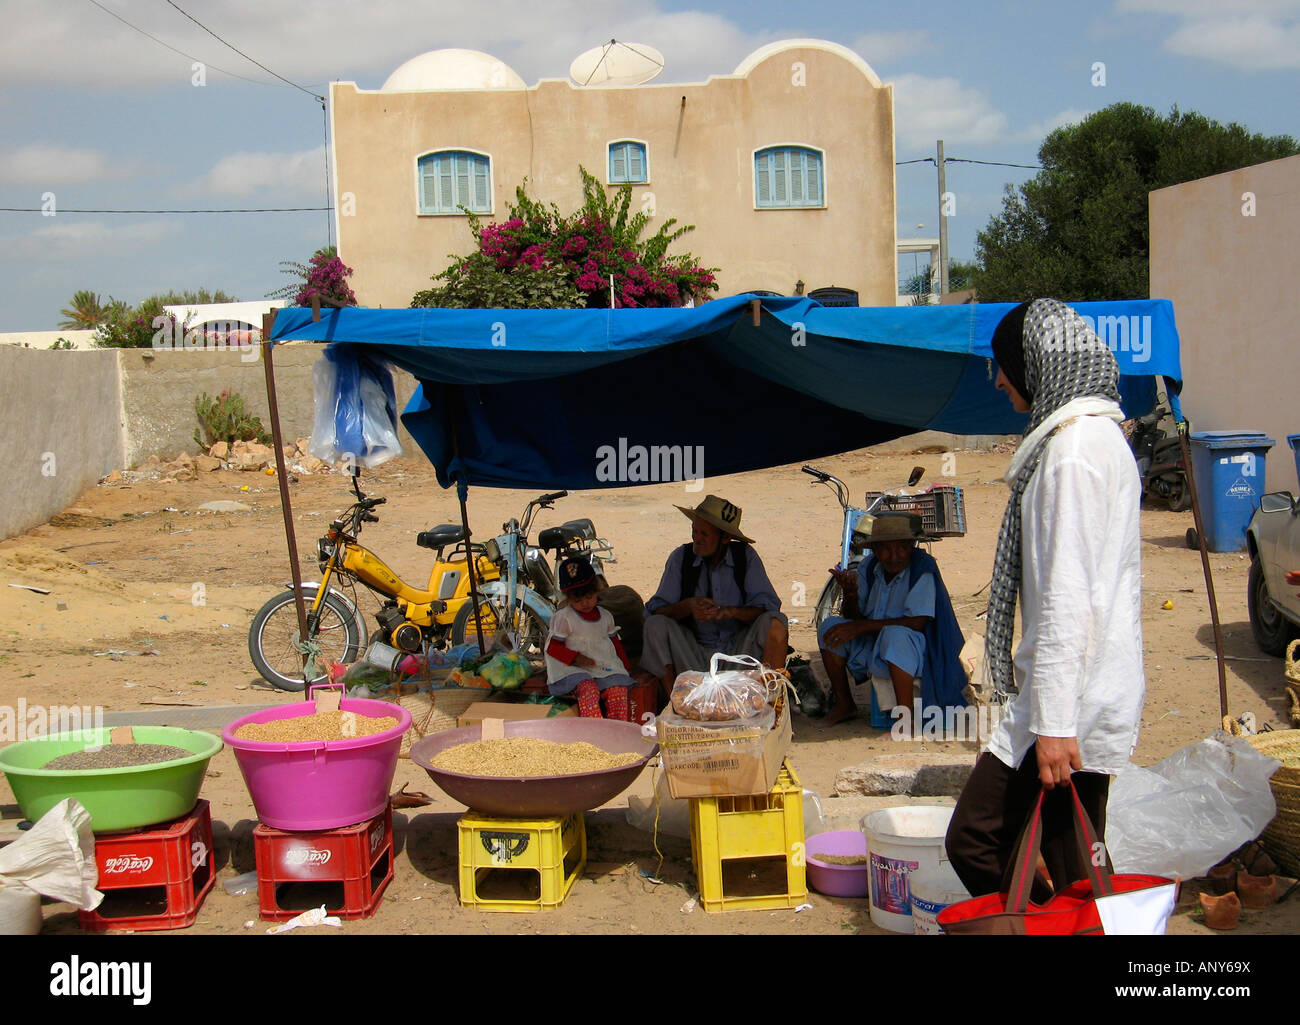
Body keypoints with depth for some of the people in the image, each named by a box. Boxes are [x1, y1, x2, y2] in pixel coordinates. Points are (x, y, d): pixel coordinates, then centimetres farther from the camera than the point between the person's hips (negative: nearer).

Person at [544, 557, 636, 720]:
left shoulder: (605, 616, 16)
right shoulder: (563, 617, 2)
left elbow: (615, 642, 27)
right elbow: (552, 646, -2)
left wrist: (625, 665, 16)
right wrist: (575, 658, -15)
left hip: (605, 667, 4)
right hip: (575, 670, -4)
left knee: (618, 688, -24)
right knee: (589, 689, -34)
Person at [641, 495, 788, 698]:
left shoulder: (745, 555, -1)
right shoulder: (681, 557, 0)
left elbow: (768, 605, -8)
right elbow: (656, 610, -5)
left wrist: (731, 611, -27)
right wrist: (688, 606, -26)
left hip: (740, 649, -1)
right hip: (695, 654, 1)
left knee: (775, 623, -25)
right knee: (656, 624, -23)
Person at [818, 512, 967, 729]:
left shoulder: (922, 567, -17)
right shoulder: (869, 567, 1)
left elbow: (917, 622, -25)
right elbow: (855, 618, 6)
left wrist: (860, 627, -24)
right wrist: (850, 594, -18)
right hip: (874, 651, 7)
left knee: (895, 634, -37)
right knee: (830, 626, -5)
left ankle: (906, 717, -32)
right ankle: (844, 703, 10)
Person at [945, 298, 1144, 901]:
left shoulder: (1074, 448, -15)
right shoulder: (1100, 434, 18)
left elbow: (1070, 597, -21)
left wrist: (1054, 722, -22)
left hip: (1069, 697, -10)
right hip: (1092, 697, 10)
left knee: (974, 840, -6)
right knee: (1071, 869, 12)